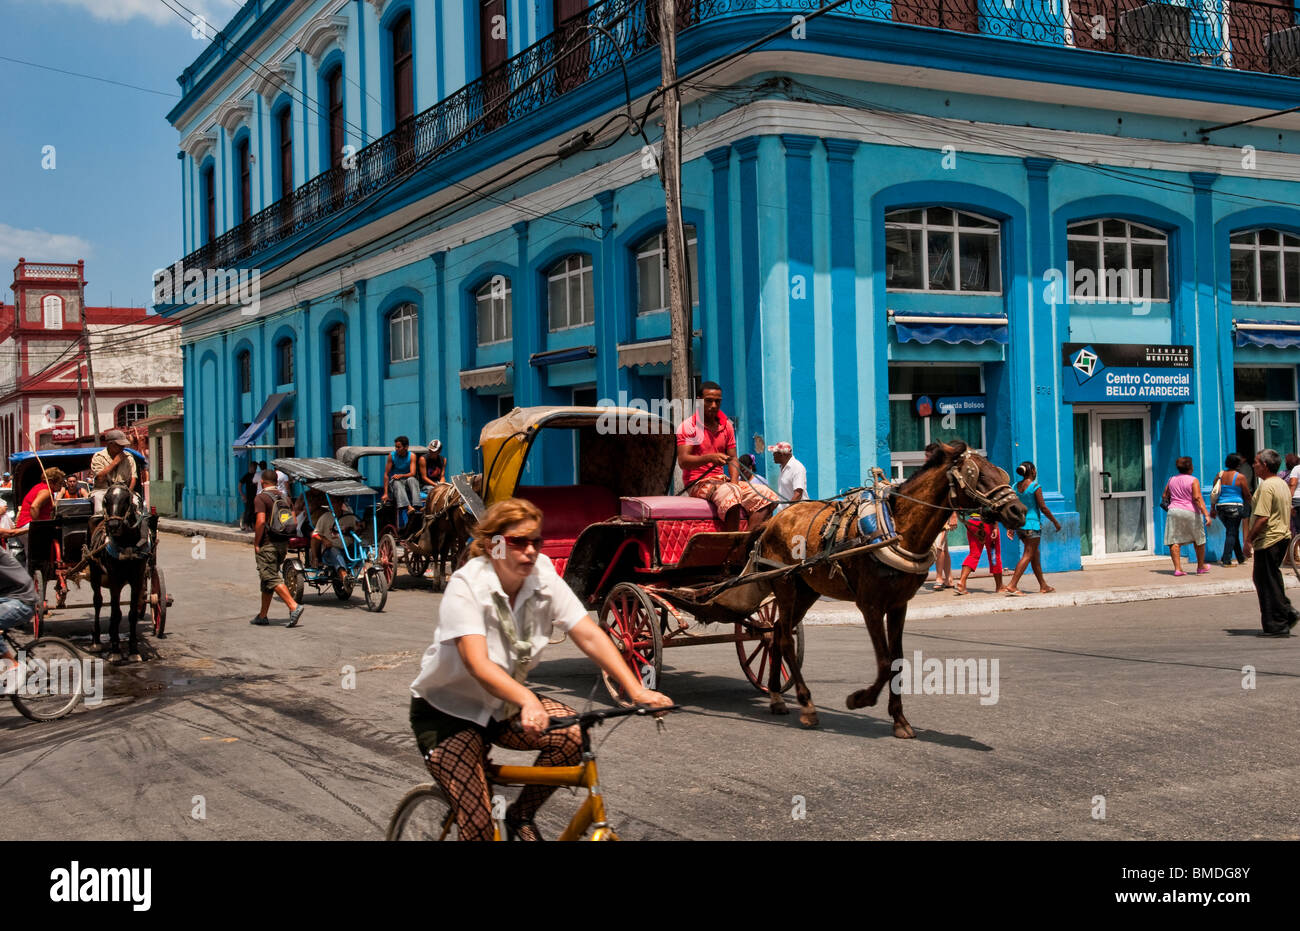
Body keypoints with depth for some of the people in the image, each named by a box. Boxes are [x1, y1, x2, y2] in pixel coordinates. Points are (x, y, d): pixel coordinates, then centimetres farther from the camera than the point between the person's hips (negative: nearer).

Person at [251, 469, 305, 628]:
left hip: (267, 544, -7)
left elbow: (261, 521, -21)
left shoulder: (260, 498, -10)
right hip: (283, 544, 7)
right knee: (268, 579, 15)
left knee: (271, 579, -8)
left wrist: (256, 543, -13)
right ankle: (262, 616, 20)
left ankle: (294, 607, -23)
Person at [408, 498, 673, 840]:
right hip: (448, 711, -5)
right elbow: (478, 664, -38)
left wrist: (636, 690, -31)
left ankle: (521, 817, 0)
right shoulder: (466, 587, -25)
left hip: (503, 706, 5)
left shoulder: (543, 578, -11)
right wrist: (527, 701, -55)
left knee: (571, 732, -23)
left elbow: (589, 635, -18)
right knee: (477, 824, -18)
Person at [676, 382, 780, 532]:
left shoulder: (726, 426, 14)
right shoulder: (688, 426, -5)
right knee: (730, 493, -38)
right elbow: (683, 461, -15)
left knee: (766, 496, -12)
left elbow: (732, 458, 14)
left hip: (722, 480, 7)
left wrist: (734, 481, -7)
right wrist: (710, 458, -31)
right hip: (698, 482, -7)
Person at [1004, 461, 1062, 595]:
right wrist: (1055, 522, 1)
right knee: (1028, 555, -4)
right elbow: (1043, 508, -11)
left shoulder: (1015, 486, 6)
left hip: (1019, 524, 7)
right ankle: (1012, 585, -13)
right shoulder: (1035, 487, -12)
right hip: (1032, 524, -7)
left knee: (1035, 554, 17)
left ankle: (1043, 586, 24)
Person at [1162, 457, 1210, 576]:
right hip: (1191, 512, -3)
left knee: (1174, 541, -1)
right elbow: (1197, 498, -15)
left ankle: (1177, 568, -11)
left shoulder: (1171, 480, 9)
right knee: (1199, 540, 15)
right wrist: (1206, 514, -19)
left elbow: (1164, 497, 14)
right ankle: (1201, 567, 25)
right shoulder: (1193, 480, -5)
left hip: (1174, 511, 3)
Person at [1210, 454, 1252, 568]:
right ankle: (1226, 560, -7)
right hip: (1235, 507, -5)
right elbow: (1247, 495, 1)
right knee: (1232, 533, -1)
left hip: (1221, 507, 5)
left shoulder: (1220, 475, 5)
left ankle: (1240, 557, 28)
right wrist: (1249, 505, 21)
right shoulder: (1240, 477, -6)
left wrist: (1213, 508, 13)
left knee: (1232, 532, 17)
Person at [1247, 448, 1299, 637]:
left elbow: (1263, 518, -23)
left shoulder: (1266, 487, -18)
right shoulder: (1282, 484, 13)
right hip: (1283, 536, 10)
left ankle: (1277, 626, 1)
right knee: (1260, 578, 17)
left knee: (1268, 583, -2)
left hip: (1268, 541, -10)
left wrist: (1250, 539, -15)